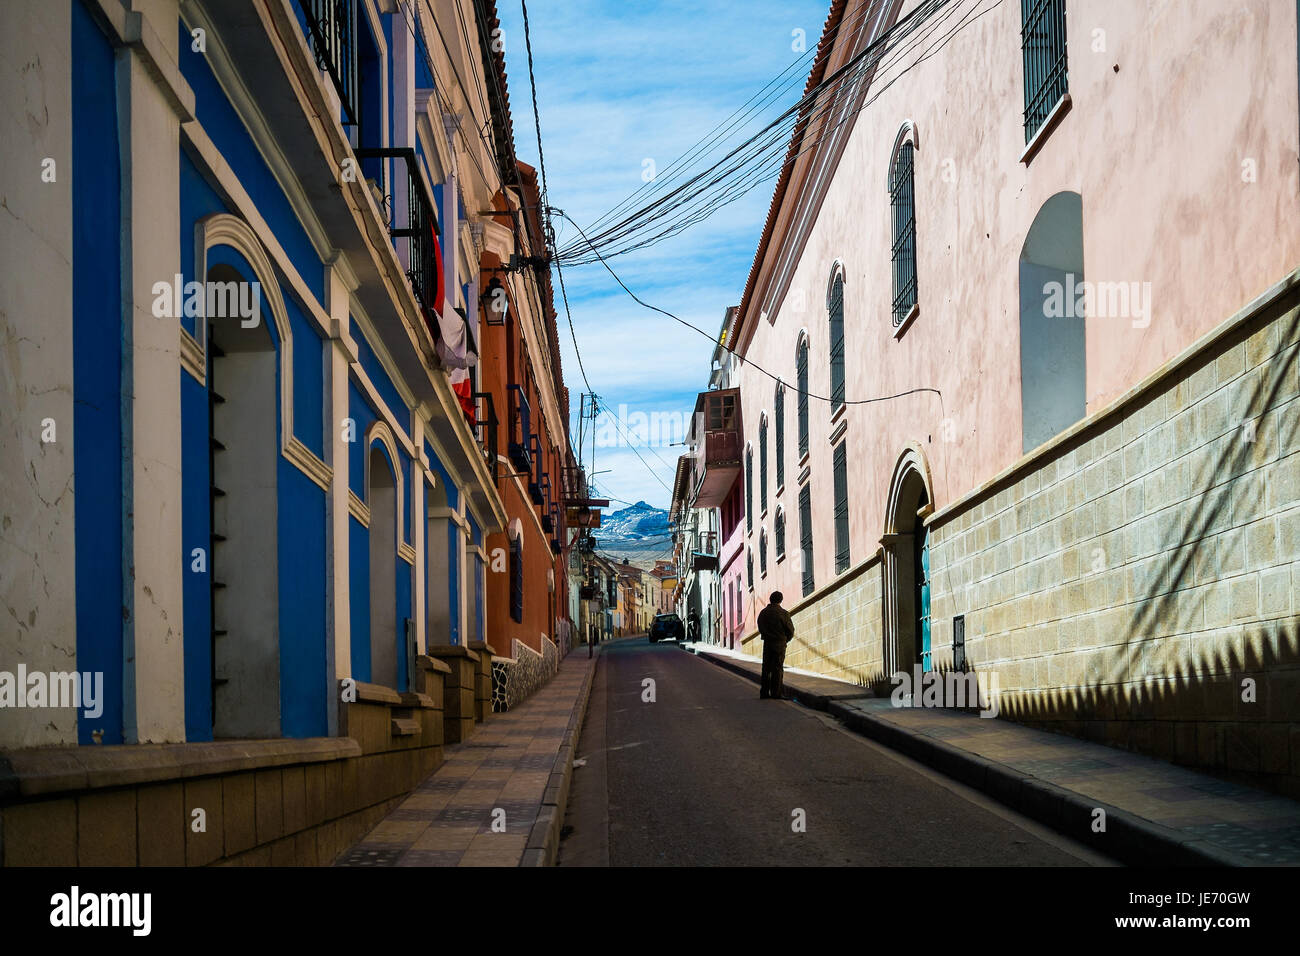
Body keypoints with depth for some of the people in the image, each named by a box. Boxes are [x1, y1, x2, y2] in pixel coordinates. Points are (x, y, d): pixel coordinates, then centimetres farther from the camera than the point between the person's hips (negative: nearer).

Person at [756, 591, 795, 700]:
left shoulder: (763, 612, 5)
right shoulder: (783, 613, -10)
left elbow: (761, 629, 11)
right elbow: (790, 630, -5)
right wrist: (786, 639, 13)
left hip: (767, 642, 4)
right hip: (780, 643, -4)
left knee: (766, 667, 8)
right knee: (777, 668, 0)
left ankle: (764, 693, 8)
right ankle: (776, 692, -2)